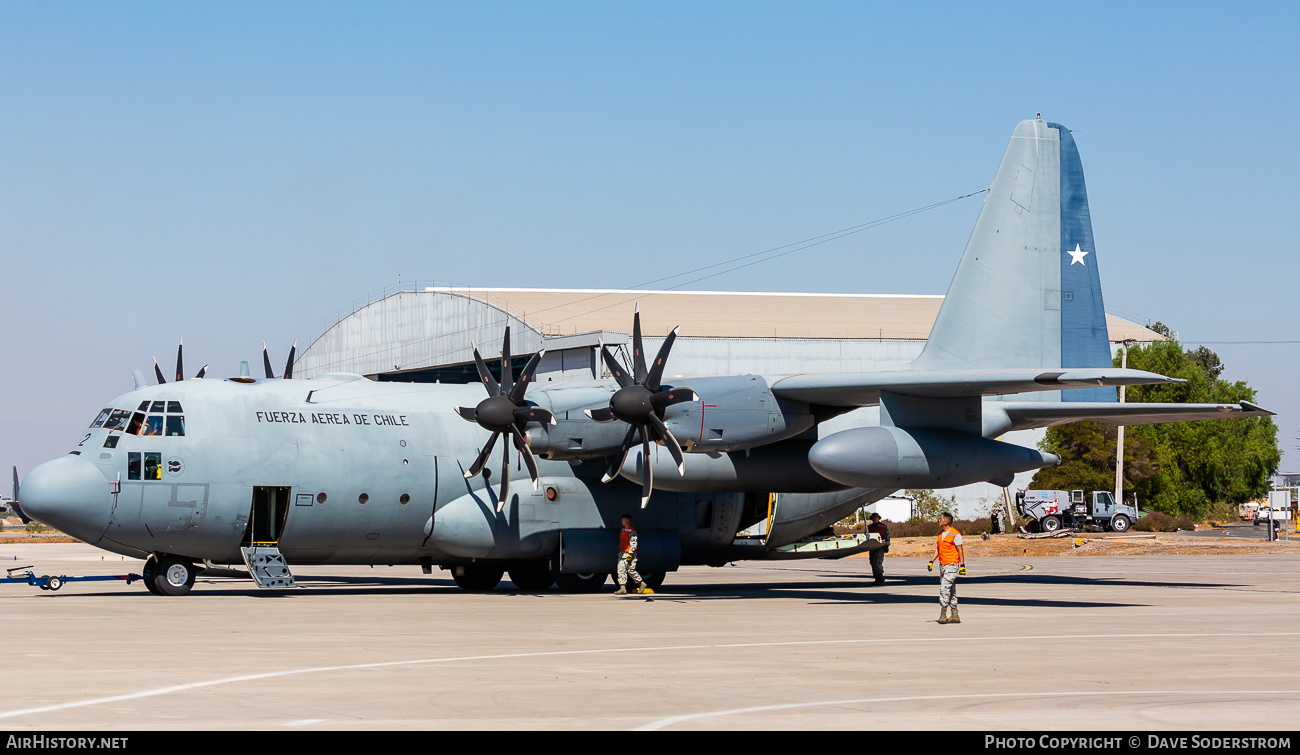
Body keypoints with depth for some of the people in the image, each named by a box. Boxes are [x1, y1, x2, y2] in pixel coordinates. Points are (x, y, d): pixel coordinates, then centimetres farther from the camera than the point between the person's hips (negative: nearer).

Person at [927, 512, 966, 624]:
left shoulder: (955, 534, -12)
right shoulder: (941, 533, 12)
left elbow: (960, 551, -10)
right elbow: (937, 549, 17)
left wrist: (962, 565, -13)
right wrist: (931, 562, 8)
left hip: (951, 565, -8)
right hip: (942, 565, 8)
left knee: (944, 589, -15)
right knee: (951, 591, 10)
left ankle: (943, 614, -14)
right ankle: (955, 616, 14)